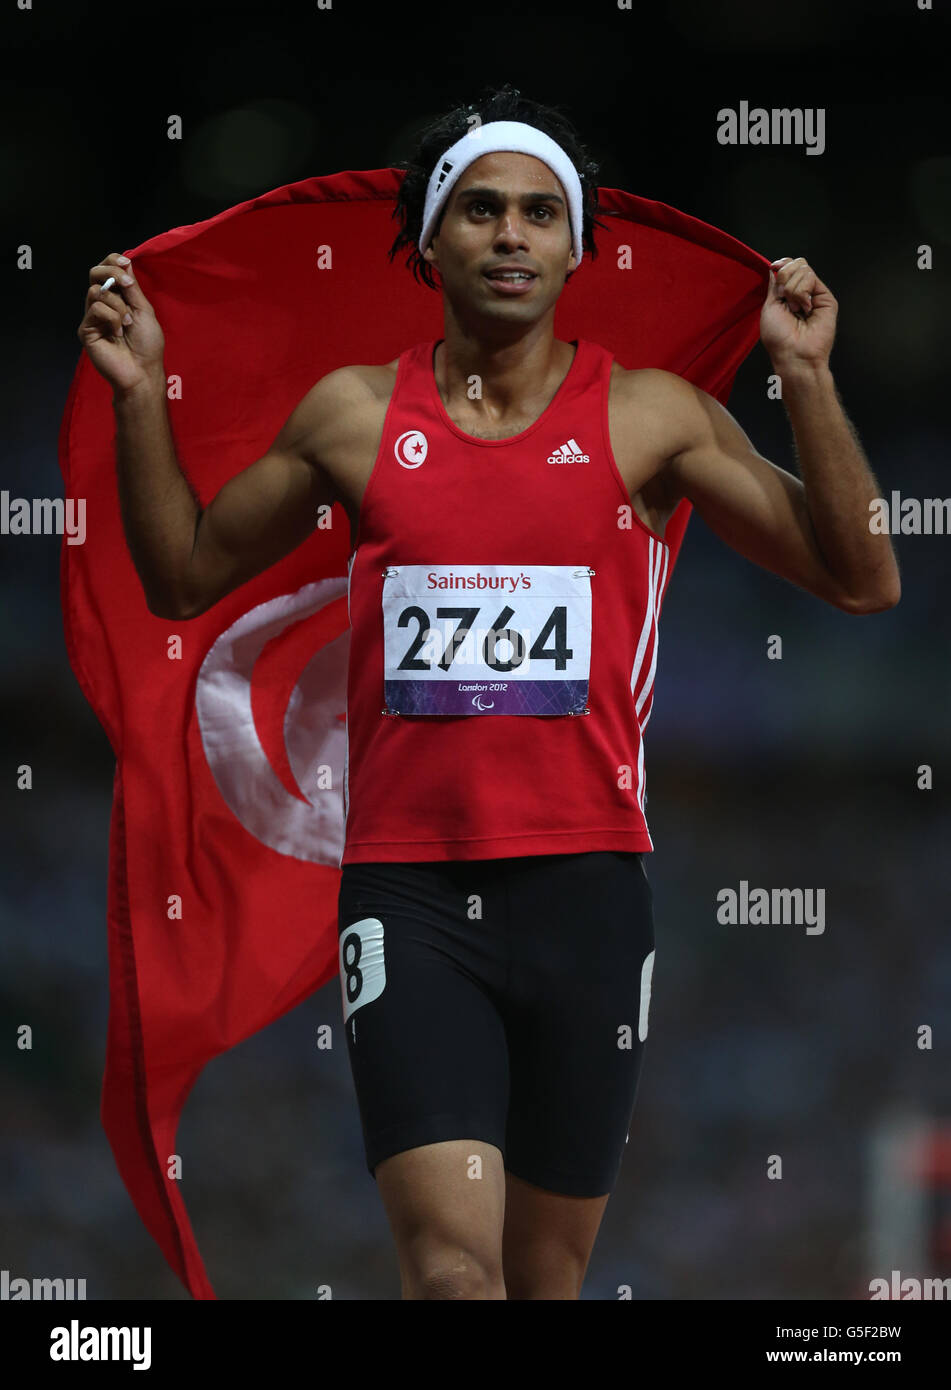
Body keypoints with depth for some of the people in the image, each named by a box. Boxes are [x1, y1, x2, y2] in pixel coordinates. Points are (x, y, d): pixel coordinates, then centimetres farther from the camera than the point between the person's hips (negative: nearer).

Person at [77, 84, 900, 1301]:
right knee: (453, 1262, -18)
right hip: (407, 892, -1)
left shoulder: (650, 416, 4)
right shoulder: (355, 414, 8)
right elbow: (184, 577, 19)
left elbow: (861, 581, 1)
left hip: (585, 888, 1)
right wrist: (140, 393, 7)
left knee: (545, 1275, 10)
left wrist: (806, 378, -9)